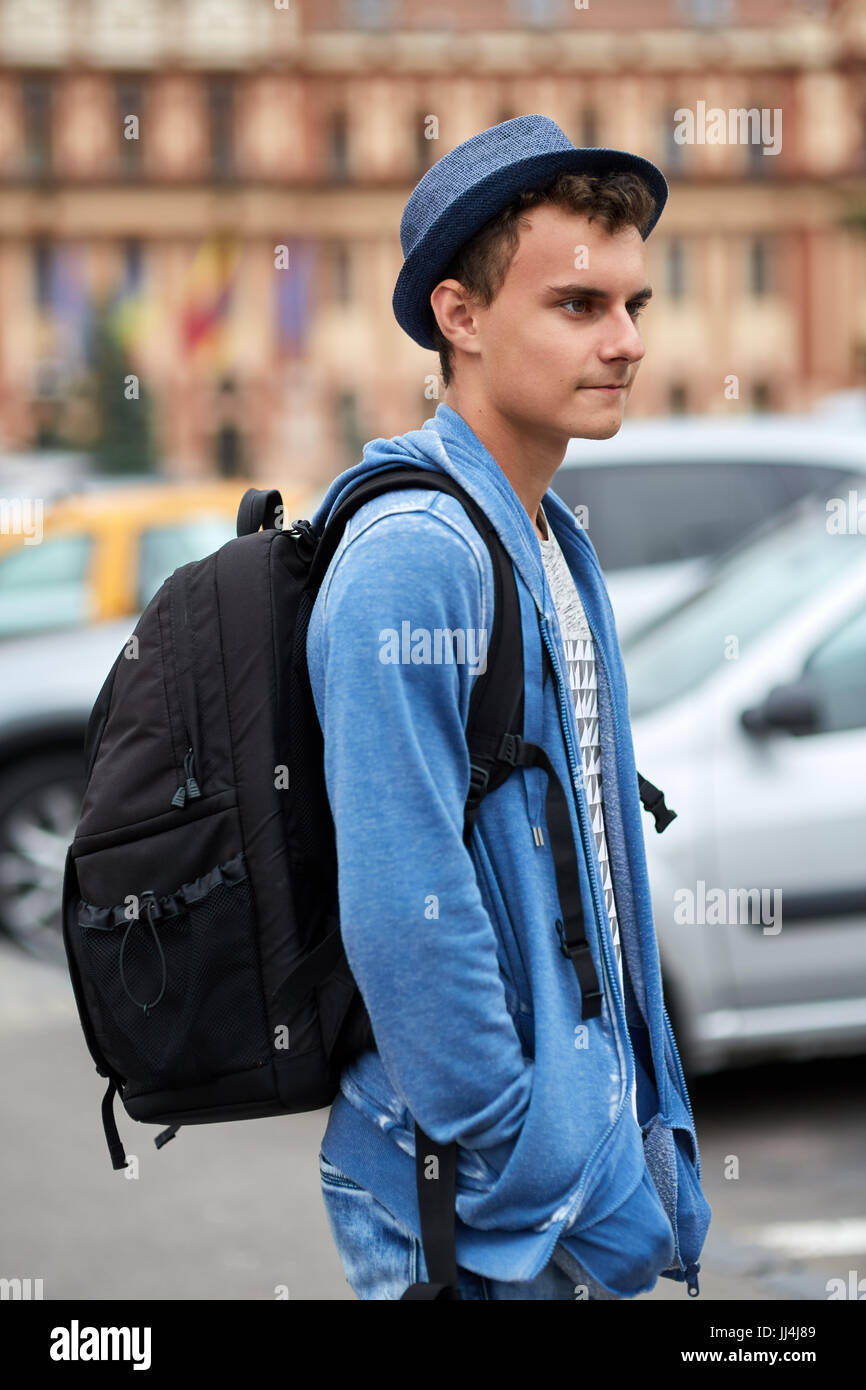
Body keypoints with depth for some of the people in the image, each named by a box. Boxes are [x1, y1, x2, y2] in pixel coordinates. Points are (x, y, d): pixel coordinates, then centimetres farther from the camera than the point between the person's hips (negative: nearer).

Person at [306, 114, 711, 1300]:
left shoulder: (557, 544, 10)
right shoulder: (413, 555, -20)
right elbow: (406, 922, -24)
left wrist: (651, 1147, 14)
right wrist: (547, 1187, -20)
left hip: (592, 1148, 9)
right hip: (480, 1218, -9)